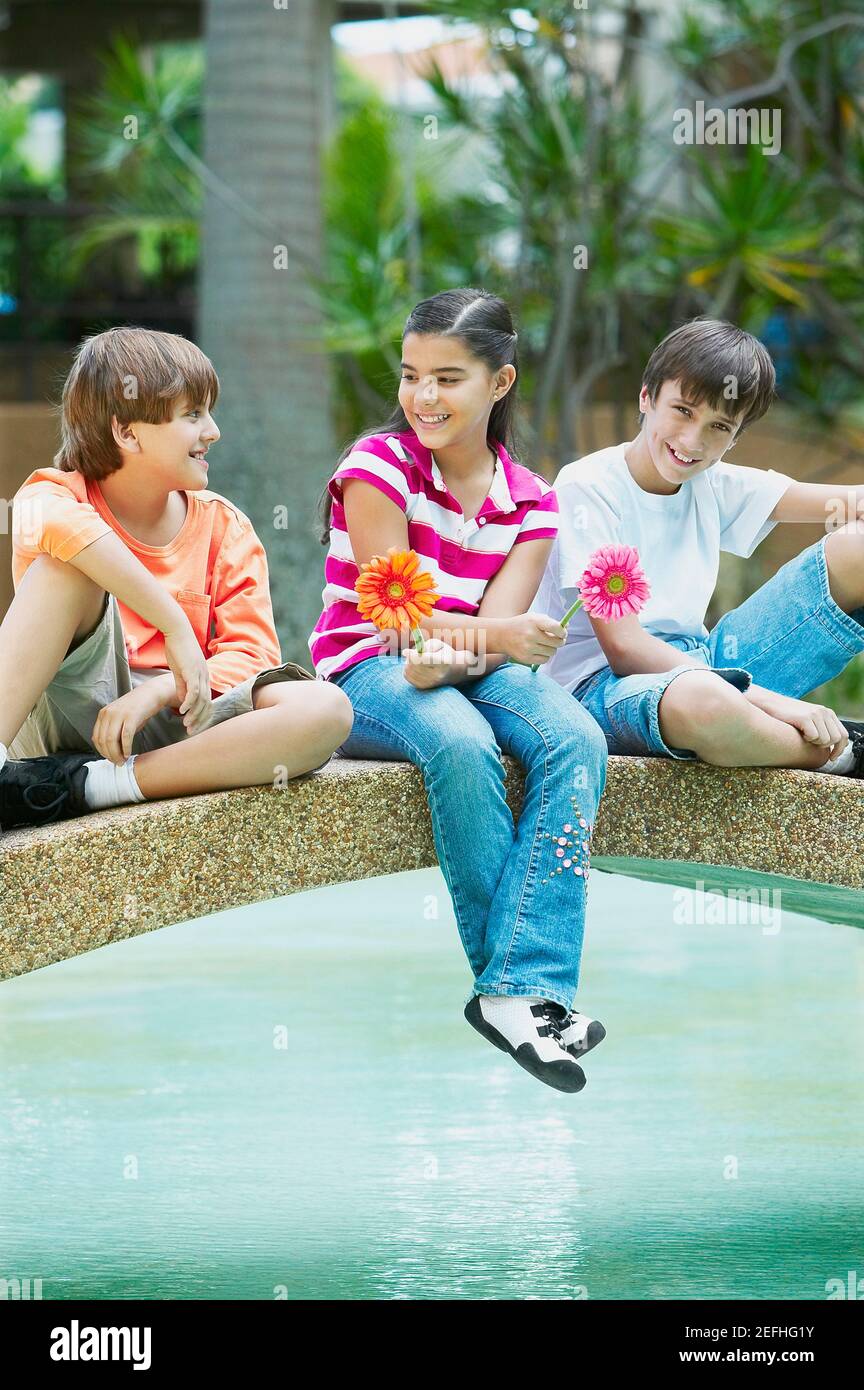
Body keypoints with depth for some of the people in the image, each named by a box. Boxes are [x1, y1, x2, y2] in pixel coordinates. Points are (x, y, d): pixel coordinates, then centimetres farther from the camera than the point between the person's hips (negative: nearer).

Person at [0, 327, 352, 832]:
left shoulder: (223, 527, 10)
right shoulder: (59, 494, 0)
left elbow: (250, 654, -2)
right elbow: (54, 524, -28)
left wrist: (157, 691, -21)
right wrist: (177, 628, -33)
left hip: (173, 724, 3)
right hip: (70, 710, -3)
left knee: (325, 710, -25)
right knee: (69, 562, -24)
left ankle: (86, 785, -26)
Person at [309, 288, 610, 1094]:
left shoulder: (530, 503, 3)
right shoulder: (379, 466, -8)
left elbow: (495, 629, -8)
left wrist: (448, 655, -32)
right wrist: (497, 635, -31)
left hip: (472, 671, 4)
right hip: (365, 670, -4)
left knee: (575, 739, -27)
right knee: (461, 744, -37)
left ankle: (520, 987, -36)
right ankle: (513, 980, -28)